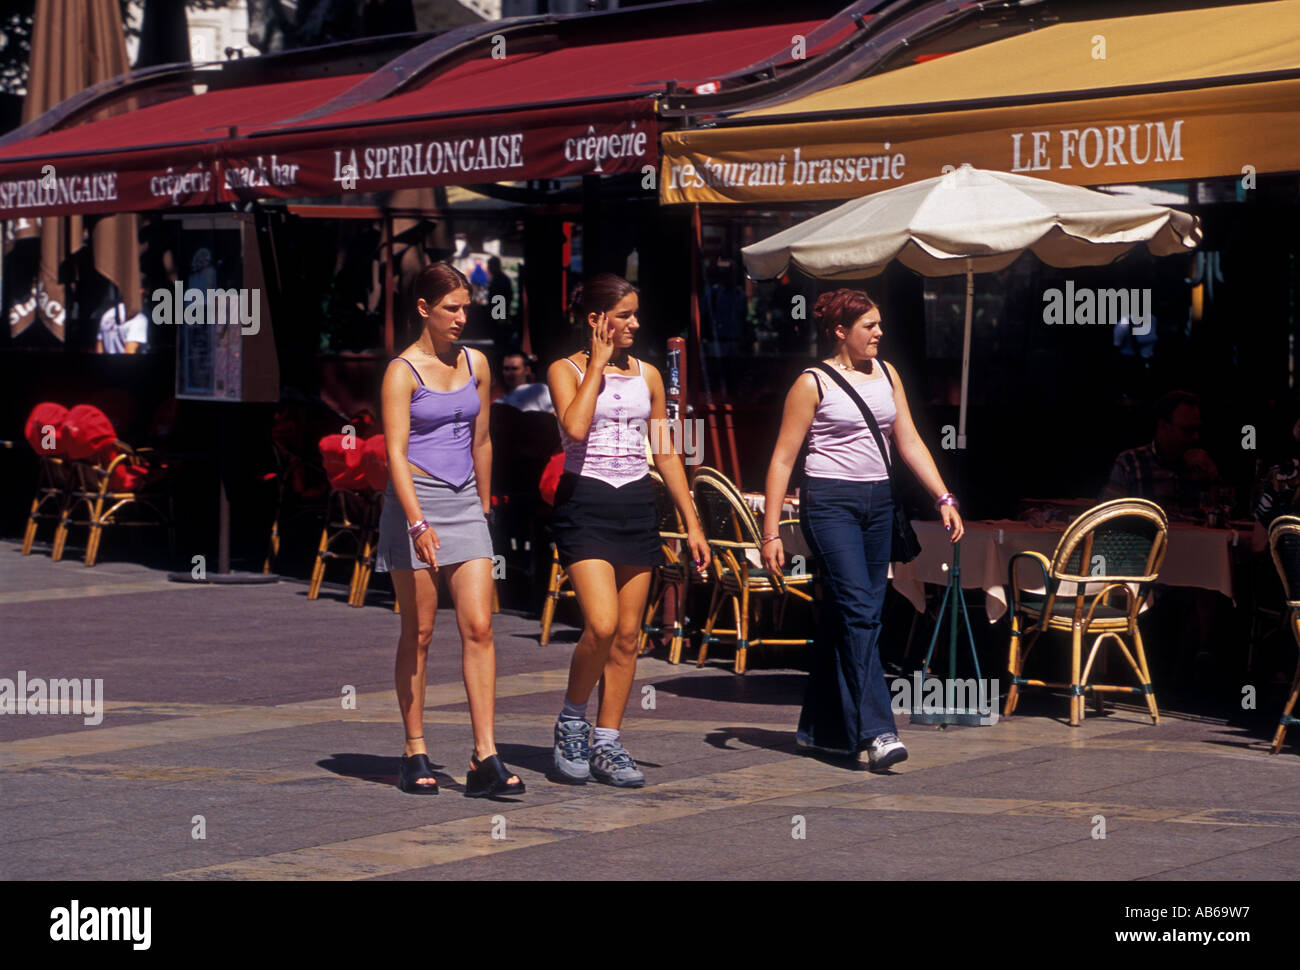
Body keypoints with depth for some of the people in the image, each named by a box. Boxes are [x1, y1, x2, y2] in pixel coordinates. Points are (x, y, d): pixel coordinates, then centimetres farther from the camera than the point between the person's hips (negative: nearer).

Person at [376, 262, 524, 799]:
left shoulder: (475, 363, 10)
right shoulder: (402, 371, -7)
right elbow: (395, 452, -16)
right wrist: (418, 522, -27)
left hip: (465, 503, 5)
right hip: (415, 500, -4)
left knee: (479, 627, -6)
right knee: (418, 633, 2)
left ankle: (485, 758, -9)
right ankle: (415, 753, 13)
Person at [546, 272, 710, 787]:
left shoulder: (647, 374, 13)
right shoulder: (566, 370, -1)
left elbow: (666, 454, 16)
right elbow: (575, 427, -21)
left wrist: (692, 522, 12)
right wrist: (597, 365, -10)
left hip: (637, 506, 5)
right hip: (584, 504, -5)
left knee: (627, 635, 3)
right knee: (601, 625, -18)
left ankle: (606, 745, 12)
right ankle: (571, 720, 5)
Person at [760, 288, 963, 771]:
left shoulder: (886, 374, 14)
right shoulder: (813, 383, -4)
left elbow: (909, 443, 13)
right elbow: (782, 459, -4)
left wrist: (944, 499, 2)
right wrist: (770, 533, -9)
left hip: (878, 502, 6)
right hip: (830, 501, -6)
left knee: (844, 615, 8)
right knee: (859, 611, -16)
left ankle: (821, 728, 17)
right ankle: (875, 730, -20)